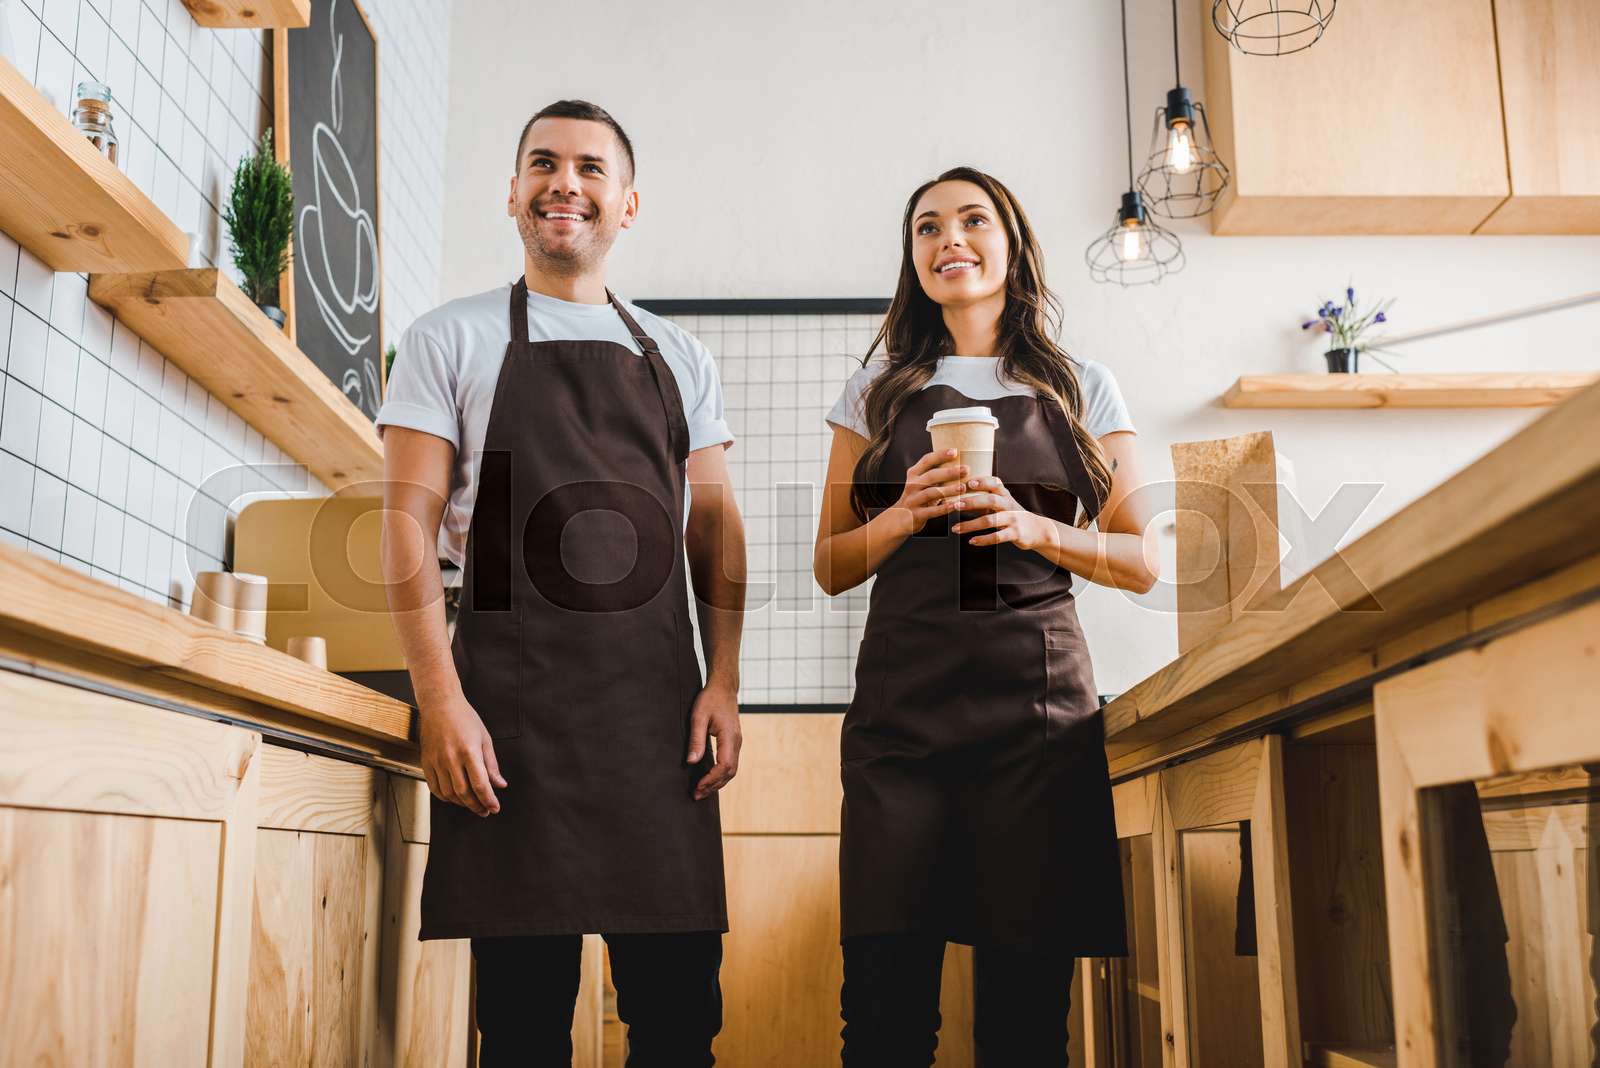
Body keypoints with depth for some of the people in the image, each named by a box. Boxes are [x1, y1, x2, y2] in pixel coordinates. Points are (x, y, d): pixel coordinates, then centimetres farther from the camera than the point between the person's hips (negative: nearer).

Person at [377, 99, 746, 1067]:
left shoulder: (679, 357, 16)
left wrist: (723, 681, 1)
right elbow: (410, 523, 0)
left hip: (659, 698, 3)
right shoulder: (451, 340, 7)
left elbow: (716, 527, 13)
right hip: (510, 695, -2)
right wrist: (440, 699, -11)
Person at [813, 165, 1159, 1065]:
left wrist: (1033, 527, -7)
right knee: (885, 995, -7)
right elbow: (831, 567, 15)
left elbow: (1142, 562, 10)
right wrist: (904, 516, -5)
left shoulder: (1082, 389, 14)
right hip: (902, 698, 1)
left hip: (1039, 696, 0)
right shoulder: (879, 391, 16)